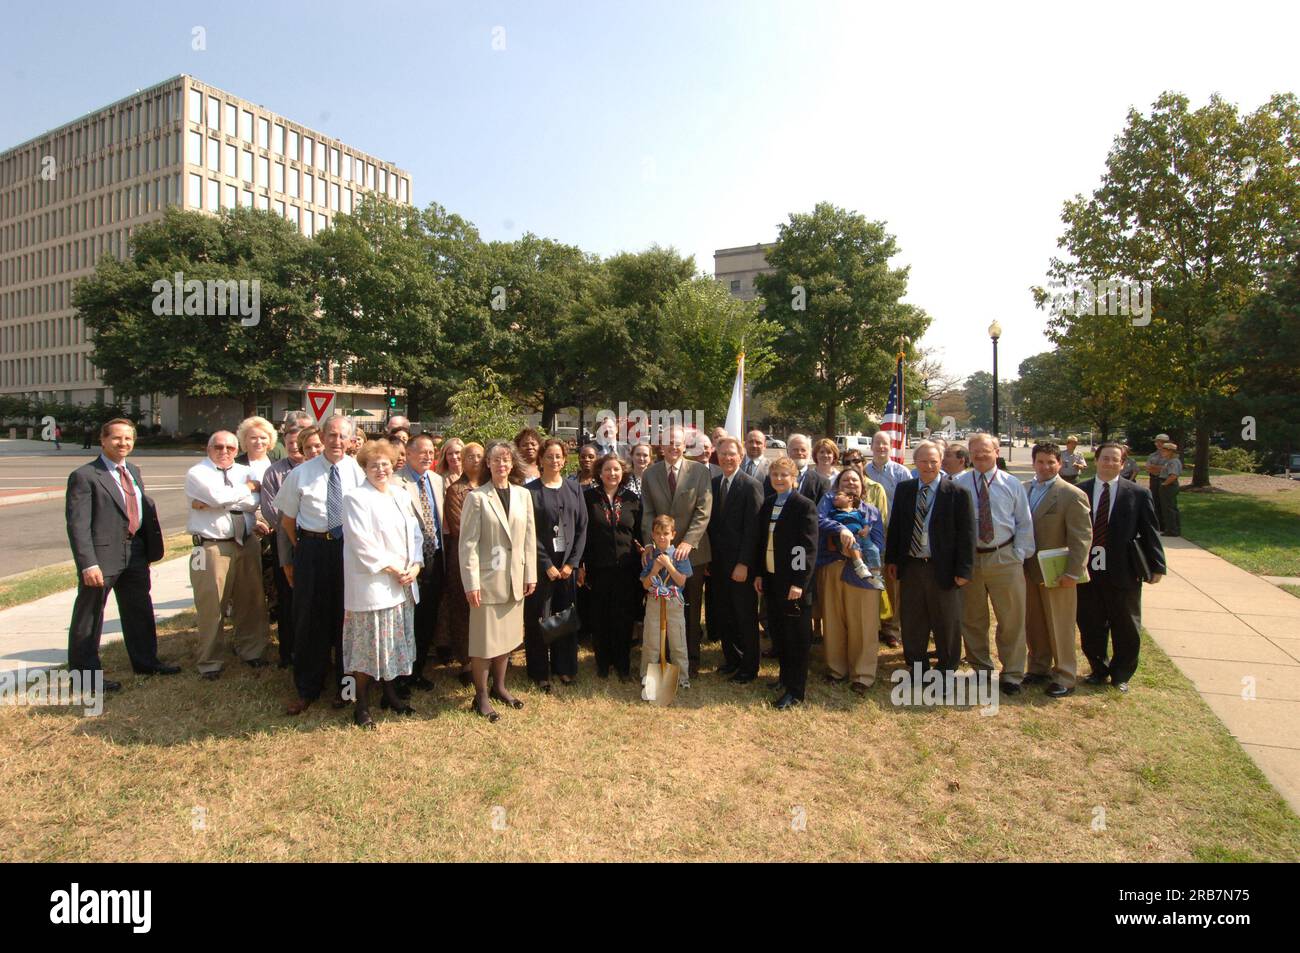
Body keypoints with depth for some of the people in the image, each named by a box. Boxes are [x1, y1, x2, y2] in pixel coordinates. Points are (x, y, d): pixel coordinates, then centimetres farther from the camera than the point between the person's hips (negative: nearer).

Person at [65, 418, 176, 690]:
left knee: (140, 611, 19)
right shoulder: (84, 476, -11)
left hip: (135, 554, 8)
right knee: (88, 618, 6)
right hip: (102, 556, -7)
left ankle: (145, 661, 35)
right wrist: (88, 564, -22)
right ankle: (86, 673, 20)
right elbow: (77, 524, -16)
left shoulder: (133, 471, 12)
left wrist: (149, 548, 8)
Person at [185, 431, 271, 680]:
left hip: (246, 544, 4)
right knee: (210, 605, 1)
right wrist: (248, 487, -3)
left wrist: (212, 504, -13)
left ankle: (249, 649, 30)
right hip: (211, 548, -4)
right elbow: (218, 496, -18)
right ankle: (209, 661, 15)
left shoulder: (245, 472, 11)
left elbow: (253, 503, -5)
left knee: (250, 601, 12)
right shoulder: (197, 473, 0)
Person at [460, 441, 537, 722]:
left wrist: (530, 573, 6)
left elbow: (529, 537, 9)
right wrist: (471, 582, -13)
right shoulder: (476, 497, -7)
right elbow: (468, 543, -9)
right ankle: (481, 695, 19)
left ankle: (499, 687, 32)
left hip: (515, 579, 5)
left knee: (507, 636, 15)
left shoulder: (523, 495, 6)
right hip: (487, 579, -4)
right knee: (484, 639, 4)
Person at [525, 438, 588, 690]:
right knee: (538, 618, 3)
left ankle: (564, 667, 23)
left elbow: (582, 527, 5)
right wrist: (547, 565, -11)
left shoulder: (573, 488, 7)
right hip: (541, 564, -3)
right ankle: (540, 672, 16)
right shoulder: (531, 491, -4)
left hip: (567, 563, 3)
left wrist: (572, 563, -3)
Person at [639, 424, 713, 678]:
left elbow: (703, 511, -10)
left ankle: (691, 659, 24)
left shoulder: (700, 471, -4)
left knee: (692, 608, 10)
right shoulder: (650, 473, 5)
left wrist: (688, 542, -20)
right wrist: (652, 545, -9)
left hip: (692, 550, -2)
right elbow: (647, 513, 4)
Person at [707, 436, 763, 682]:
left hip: (740, 564, -6)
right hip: (718, 562, 6)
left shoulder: (752, 486, -10)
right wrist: (709, 557, 5)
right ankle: (732, 659, 32)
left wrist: (744, 564, -17)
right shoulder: (713, 483, 8)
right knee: (722, 615, 14)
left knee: (746, 616, 7)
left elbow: (752, 528, -14)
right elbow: (711, 522, 9)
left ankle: (749, 667, 22)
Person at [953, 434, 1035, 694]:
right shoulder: (958, 483, 0)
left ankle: (1012, 673, 21)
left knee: (1012, 618, 6)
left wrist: (1020, 554, -2)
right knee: (972, 618, 11)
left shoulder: (1012, 484, 3)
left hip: (1005, 558, 0)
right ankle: (981, 667, 30)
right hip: (969, 557, 0)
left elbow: (1024, 523, 6)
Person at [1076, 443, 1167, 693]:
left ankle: (1121, 675, 30)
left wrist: (1157, 566, -2)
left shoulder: (1138, 494, -1)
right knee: (1090, 626, 12)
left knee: (1126, 628, 10)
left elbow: (1150, 532, 0)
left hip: (1123, 572, -1)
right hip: (1087, 571, 1)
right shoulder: (1080, 491, 1)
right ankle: (1099, 670, 33)